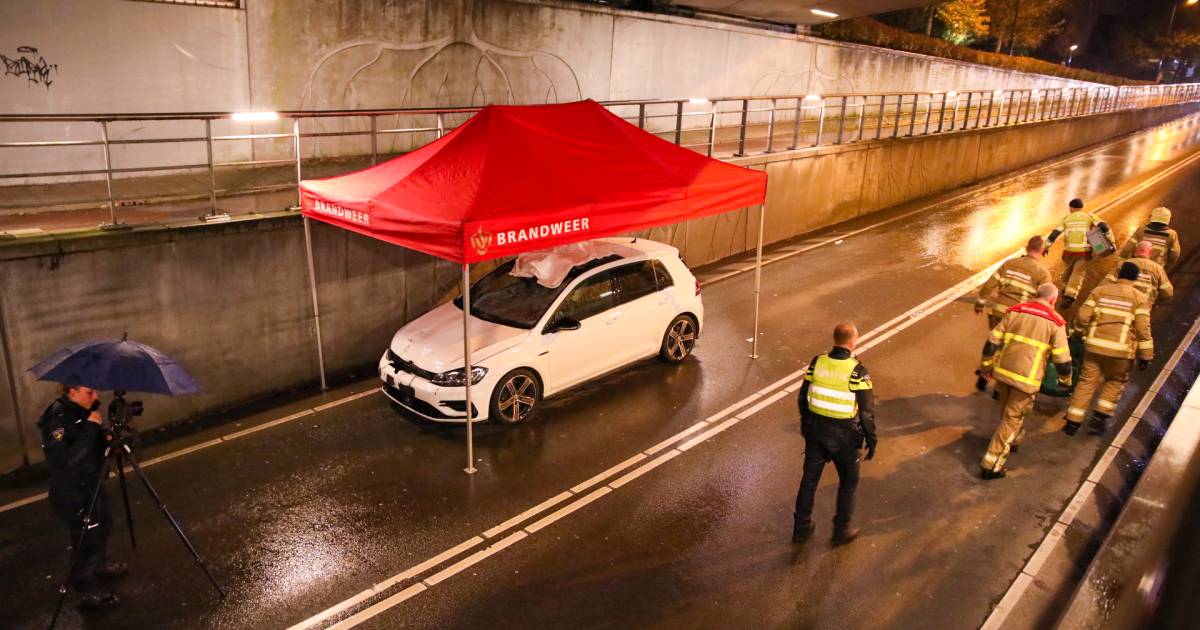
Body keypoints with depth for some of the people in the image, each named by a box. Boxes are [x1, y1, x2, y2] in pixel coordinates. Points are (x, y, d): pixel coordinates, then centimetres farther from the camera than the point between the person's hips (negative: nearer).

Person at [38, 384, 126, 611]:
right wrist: (91, 427, -33)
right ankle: (89, 592, 21)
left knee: (102, 528, 27)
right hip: (73, 494, -9)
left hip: (91, 484, 9)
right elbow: (66, 459, -34)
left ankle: (100, 566, 50)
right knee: (87, 539, 5)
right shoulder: (58, 419, -26)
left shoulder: (81, 411, -1)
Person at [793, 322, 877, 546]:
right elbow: (866, 411, -16)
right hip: (844, 435, -3)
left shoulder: (817, 363, -7)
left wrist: (805, 424, 18)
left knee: (809, 479, 17)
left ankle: (801, 528, 28)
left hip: (816, 430, 4)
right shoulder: (857, 372, -19)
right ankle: (842, 530, 29)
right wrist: (871, 439, -2)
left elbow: (803, 398, 2)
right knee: (848, 482, 19)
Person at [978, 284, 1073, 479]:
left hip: (1003, 371, 4)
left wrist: (986, 364, 17)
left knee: (1009, 410, 27)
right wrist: (1065, 379, 15)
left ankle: (1015, 440, 51)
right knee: (1011, 419, 3)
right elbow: (1062, 358, -2)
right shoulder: (1055, 322, -3)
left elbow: (993, 341, 5)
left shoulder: (1015, 311, 7)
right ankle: (991, 465, 2)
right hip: (1026, 378, -4)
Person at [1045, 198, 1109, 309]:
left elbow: (1055, 233, 1)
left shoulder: (1067, 218, 10)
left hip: (1069, 250, 1)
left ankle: (1066, 290, 39)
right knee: (1077, 274, 0)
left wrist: (1046, 246, 4)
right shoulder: (1089, 216, 8)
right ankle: (1069, 296, -14)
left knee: (1067, 270, 24)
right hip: (1084, 250, -1)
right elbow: (1103, 226, -7)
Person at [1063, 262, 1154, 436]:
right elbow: (1143, 329, -6)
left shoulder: (1100, 291, 6)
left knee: (1087, 382, 8)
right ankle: (1100, 416, 11)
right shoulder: (1139, 298, -1)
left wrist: (1080, 333, 21)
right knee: (1115, 382, 20)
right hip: (1120, 350, -2)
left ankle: (1072, 422, 8)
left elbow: (1082, 316, 2)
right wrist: (1145, 355, 0)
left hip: (1094, 346, 2)